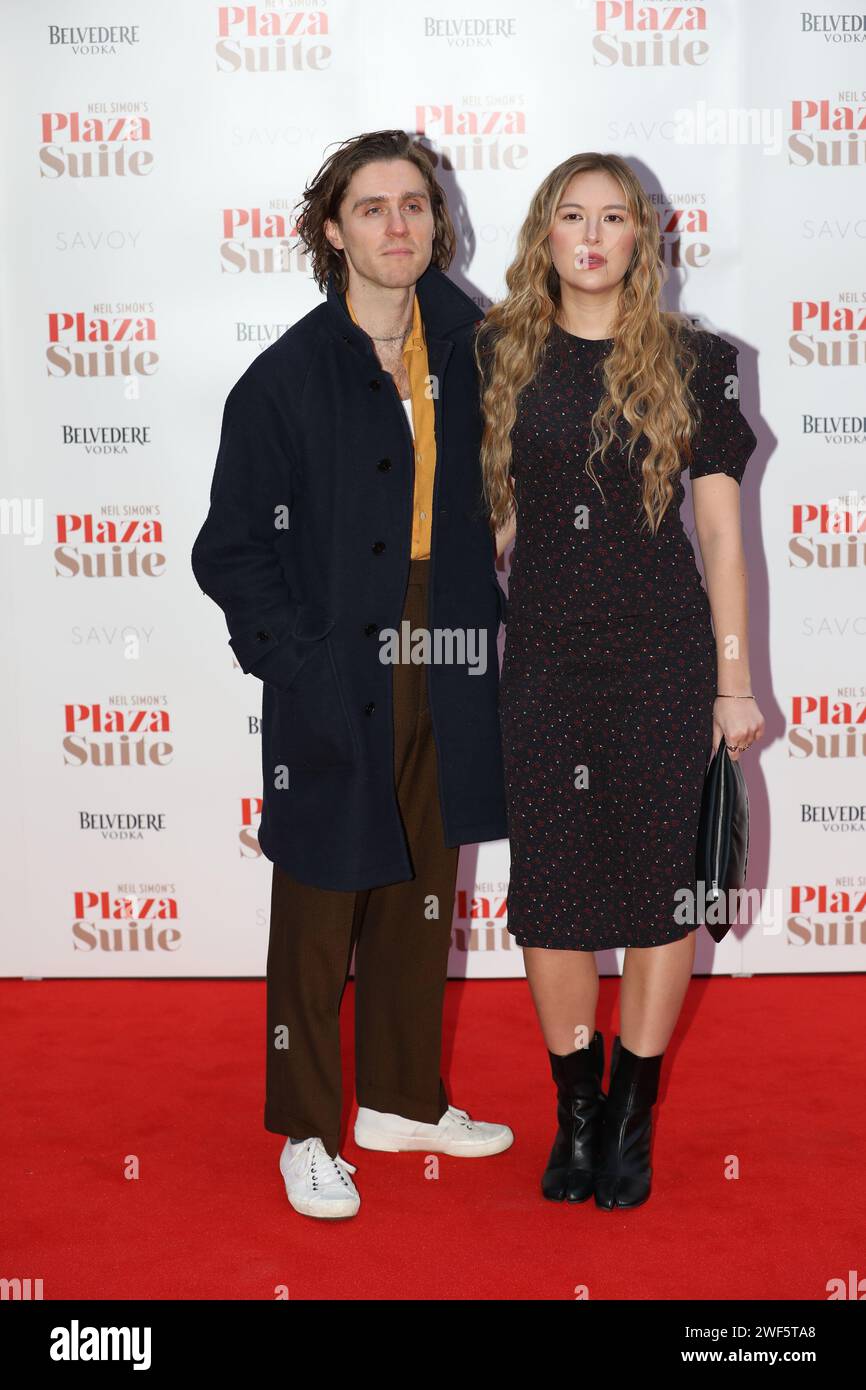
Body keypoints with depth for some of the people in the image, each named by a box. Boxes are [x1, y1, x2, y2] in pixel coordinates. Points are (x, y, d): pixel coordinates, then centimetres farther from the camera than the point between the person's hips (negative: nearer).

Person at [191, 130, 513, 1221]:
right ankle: (307, 1132, 22)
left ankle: (401, 1098, 33)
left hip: (442, 675, 5)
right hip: (335, 688, -4)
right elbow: (232, 549, -7)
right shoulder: (285, 378, -9)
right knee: (320, 913, 6)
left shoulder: (464, 349, 4)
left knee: (421, 896, 15)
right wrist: (302, 663, -15)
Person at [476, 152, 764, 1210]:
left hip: (664, 651, -1)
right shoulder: (500, 356, 7)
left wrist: (735, 679, -3)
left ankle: (633, 1119, 18)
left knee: (657, 877, 2)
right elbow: (496, 516, 11)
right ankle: (575, 1112, 22)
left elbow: (720, 528, 1)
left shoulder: (692, 363, 1)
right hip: (543, 654, 2)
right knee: (550, 883, 5)